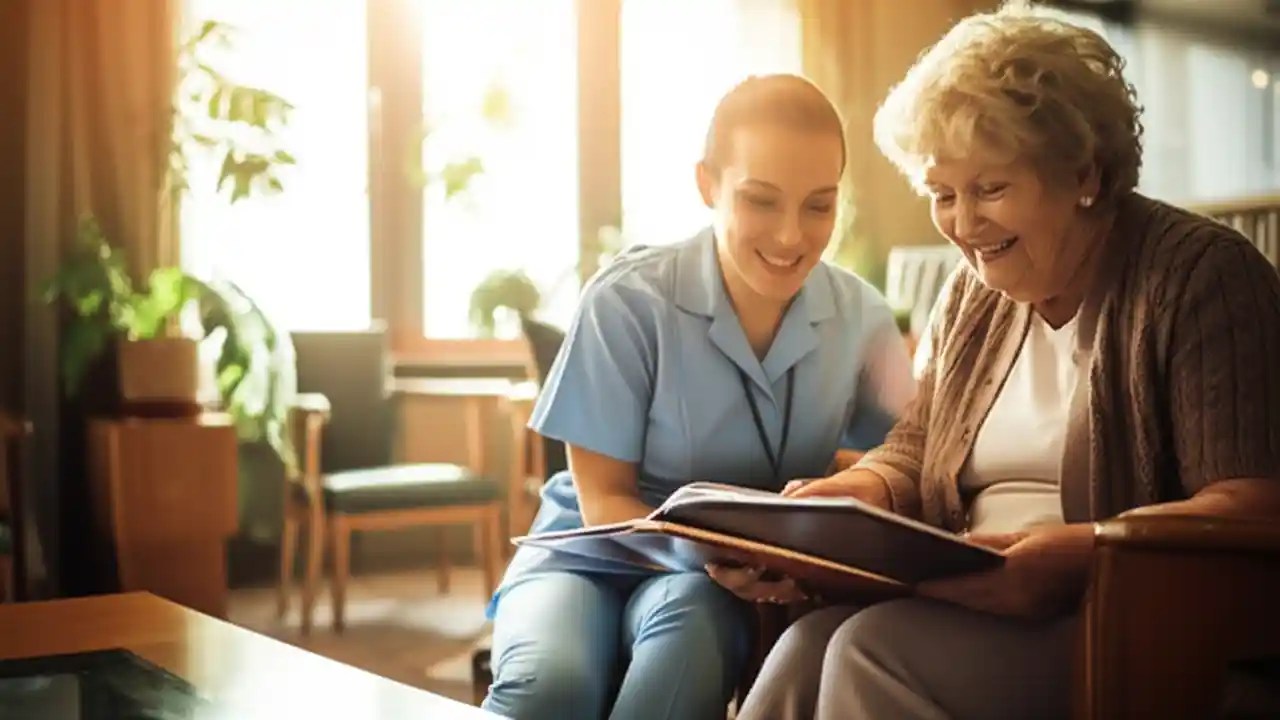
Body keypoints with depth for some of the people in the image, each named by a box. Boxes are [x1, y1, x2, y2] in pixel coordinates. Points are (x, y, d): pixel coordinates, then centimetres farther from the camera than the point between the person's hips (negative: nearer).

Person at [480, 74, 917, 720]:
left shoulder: (861, 319, -5)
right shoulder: (627, 300, -14)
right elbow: (604, 502, -10)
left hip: (734, 585, 2)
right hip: (594, 555, -2)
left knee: (694, 615, -36)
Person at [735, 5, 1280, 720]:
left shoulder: (1201, 272, -6)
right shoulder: (975, 293, 16)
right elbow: (916, 448, 19)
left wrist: (1082, 553, -30)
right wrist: (857, 491, -5)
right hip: (973, 603, 6)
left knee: (874, 653, -29)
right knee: (808, 647, -24)